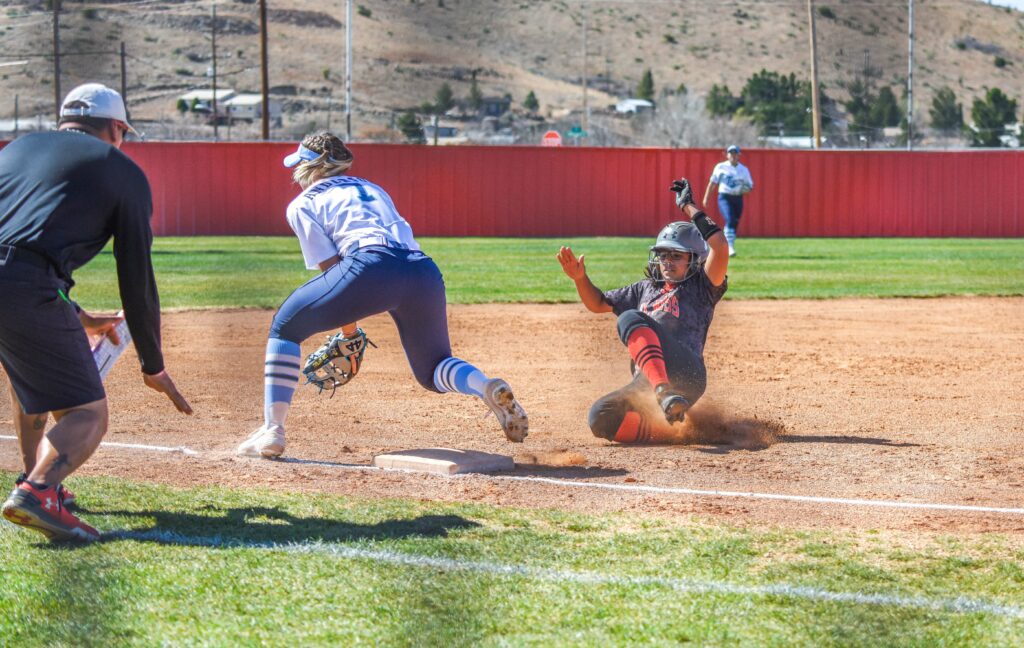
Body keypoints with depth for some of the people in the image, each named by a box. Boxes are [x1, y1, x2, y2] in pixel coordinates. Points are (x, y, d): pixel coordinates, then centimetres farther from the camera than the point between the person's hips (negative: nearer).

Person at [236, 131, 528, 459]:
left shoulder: (303, 203, 20)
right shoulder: (372, 189, 37)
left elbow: (329, 266, 10)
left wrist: (348, 329, 15)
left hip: (371, 265, -5)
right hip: (426, 272, 5)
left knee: (286, 325, 15)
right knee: (432, 370, 23)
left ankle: (272, 431, 4)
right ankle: (489, 388, -10)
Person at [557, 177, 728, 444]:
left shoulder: (701, 287, 12)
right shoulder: (646, 290, 32)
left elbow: (721, 248, -6)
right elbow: (598, 303, 36)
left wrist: (689, 207, 1)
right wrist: (580, 278, 16)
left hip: (688, 374, -6)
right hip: (646, 384, 6)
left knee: (631, 319, -28)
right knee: (601, 420, -22)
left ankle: (664, 392, -48)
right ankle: (674, 428, -13)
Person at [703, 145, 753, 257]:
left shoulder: (744, 170, 9)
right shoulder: (720, 167, 3)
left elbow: (750, 187, 12)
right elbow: (712, 183, 5)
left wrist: (746, 191, -11)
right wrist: (706, 198, 1)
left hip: (738, 199, 4)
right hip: (724, 197, -4)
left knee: (735, 224, 6)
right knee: (730, 220, -23)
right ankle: (730, 247, -30)